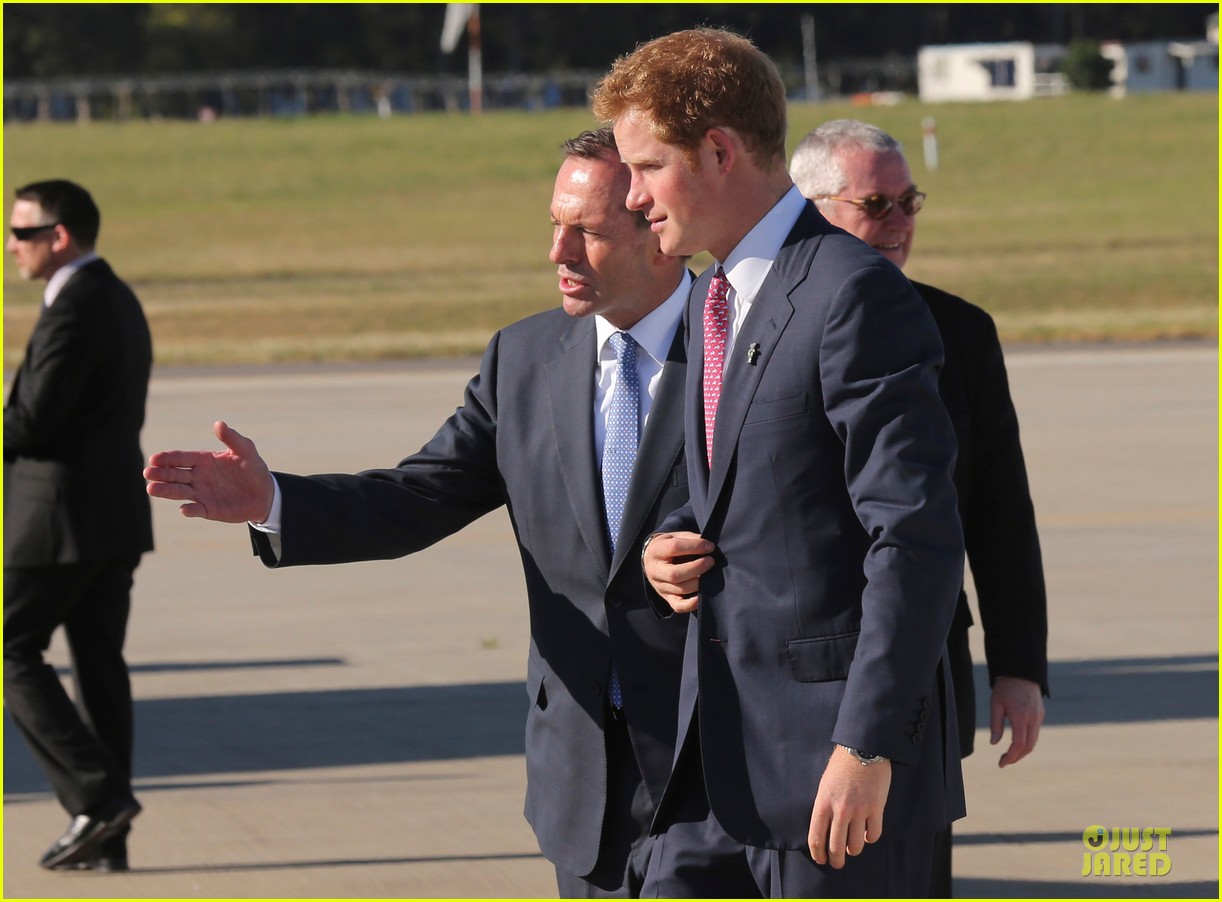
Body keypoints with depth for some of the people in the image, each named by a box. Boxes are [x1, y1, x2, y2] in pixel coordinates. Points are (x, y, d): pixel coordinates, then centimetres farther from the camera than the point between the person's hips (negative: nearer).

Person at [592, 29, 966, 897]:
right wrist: (671, 546, 5)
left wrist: (868, 746, -22)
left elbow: (917, 539, -19)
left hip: (838, 762, -9)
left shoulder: (856, 296, -14)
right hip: (725, 753, 9)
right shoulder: (716, 301, 16)